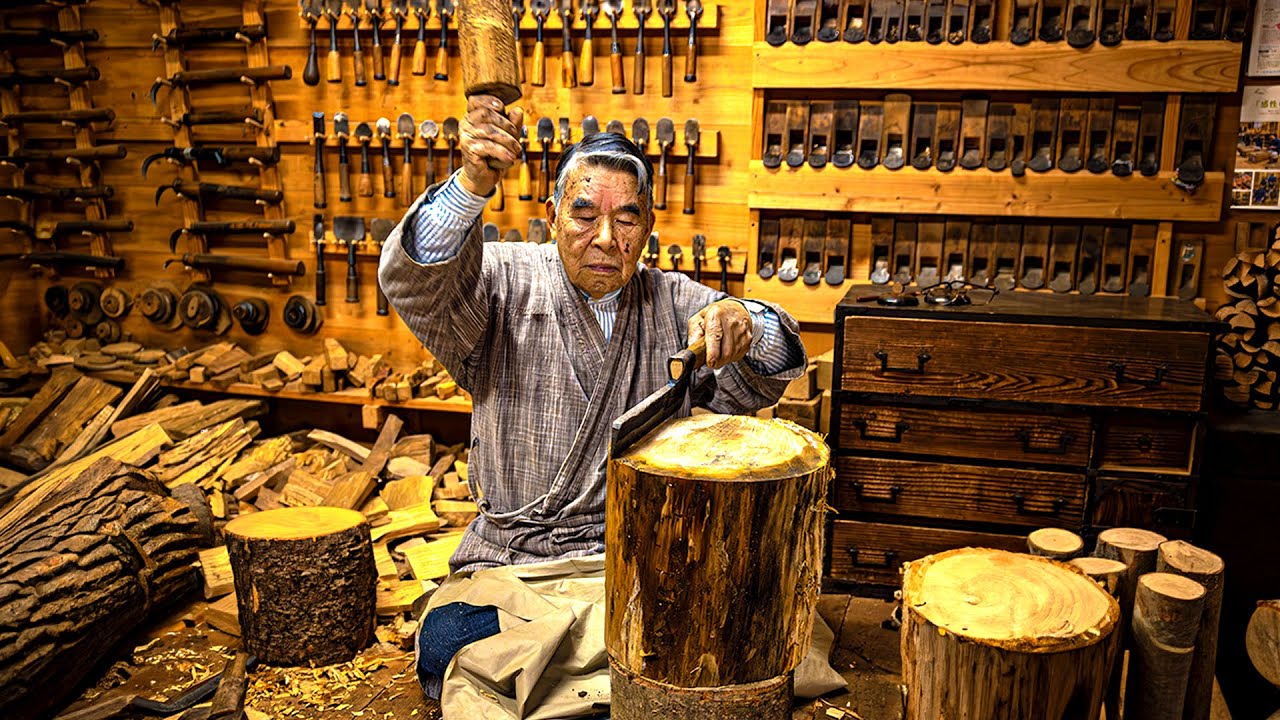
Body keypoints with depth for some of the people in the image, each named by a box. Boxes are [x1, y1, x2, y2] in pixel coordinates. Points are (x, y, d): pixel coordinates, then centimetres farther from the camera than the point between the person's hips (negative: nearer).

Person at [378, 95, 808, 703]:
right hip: (508, 558, -1)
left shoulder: (675, 303, 4)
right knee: (445, 645, -25)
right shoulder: (505, 282, -4)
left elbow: (760, 384, -3)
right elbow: (413, 281, -22)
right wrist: (473, 183, -40)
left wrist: (745, 324, -27)